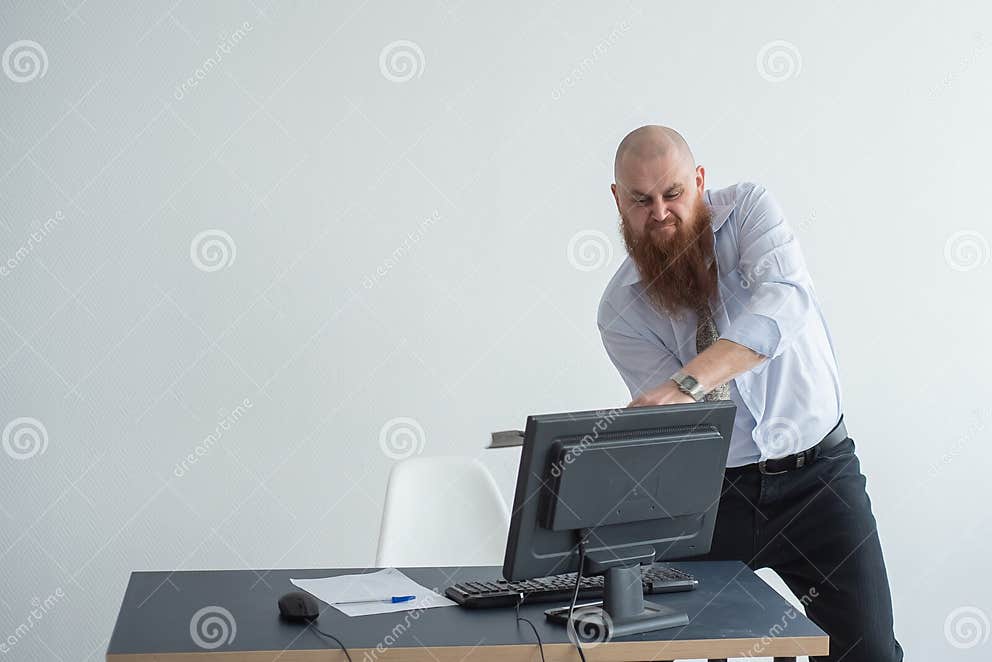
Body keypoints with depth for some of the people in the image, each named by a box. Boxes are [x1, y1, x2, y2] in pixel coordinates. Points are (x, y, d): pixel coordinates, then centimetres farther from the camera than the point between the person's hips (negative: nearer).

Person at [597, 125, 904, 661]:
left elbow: (782, 303, -26)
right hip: (710, 491, 1)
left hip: (816, 473, -1)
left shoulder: (749, 209, -6)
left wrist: (687, 383, -39)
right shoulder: (621, 308, -3)